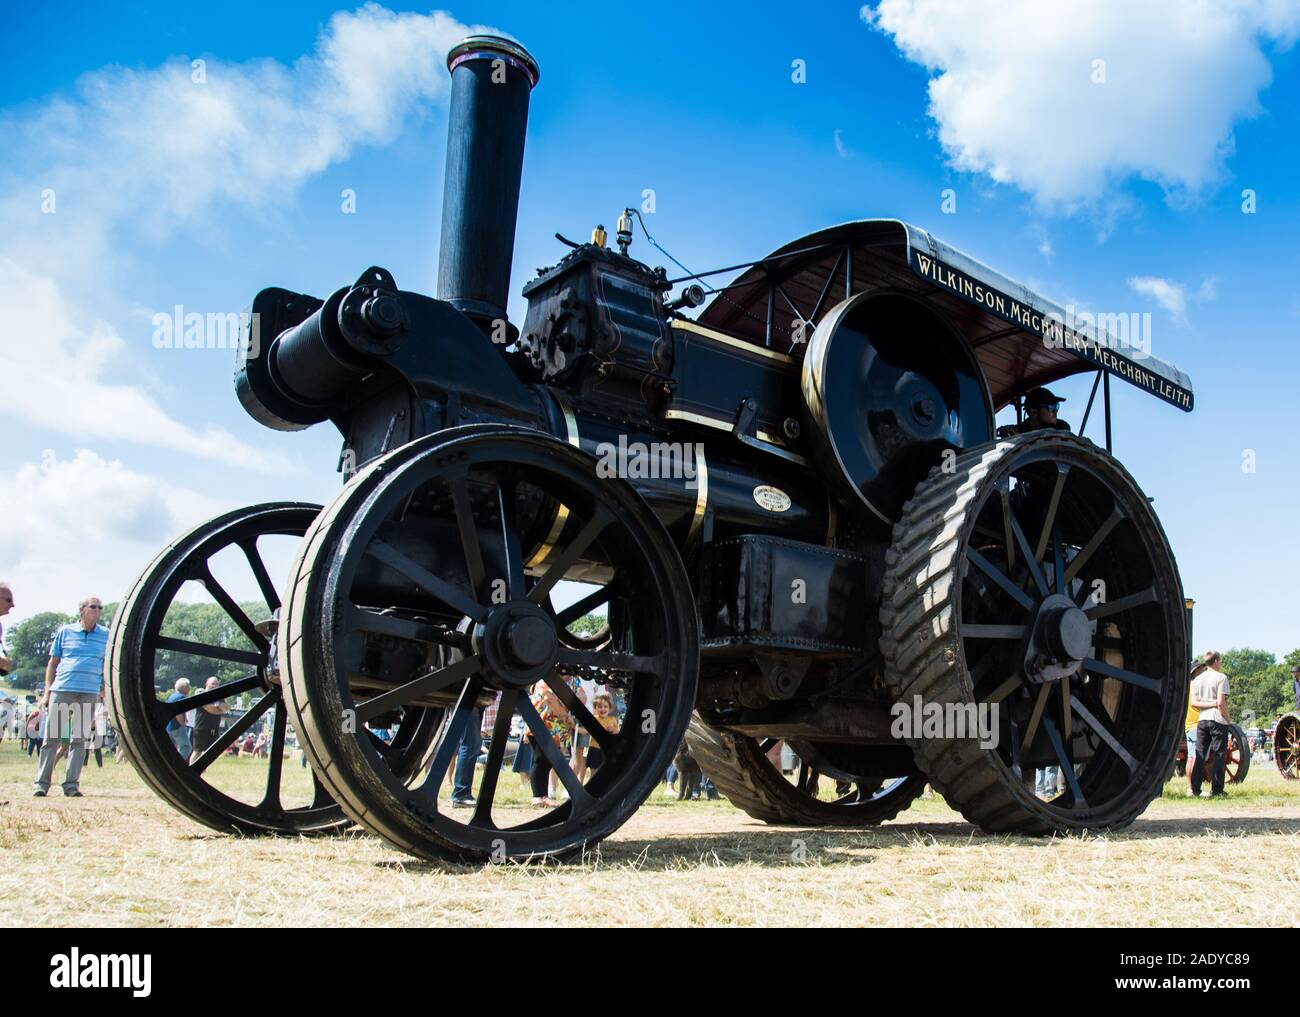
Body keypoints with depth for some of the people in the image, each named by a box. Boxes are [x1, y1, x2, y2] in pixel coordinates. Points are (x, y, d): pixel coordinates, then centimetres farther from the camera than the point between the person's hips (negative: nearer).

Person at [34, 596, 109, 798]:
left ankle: (71, 784, 3)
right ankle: (42, 783, 4)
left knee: (79, 739, 1)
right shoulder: (65, 631, 8)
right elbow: (52, 663, 11)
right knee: (51, 738, -1)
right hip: (61, 690, 0)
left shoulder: (106, 635, 10)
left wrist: (103, 691, 5)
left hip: (89, 693, 1)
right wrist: (47, 691, 4)